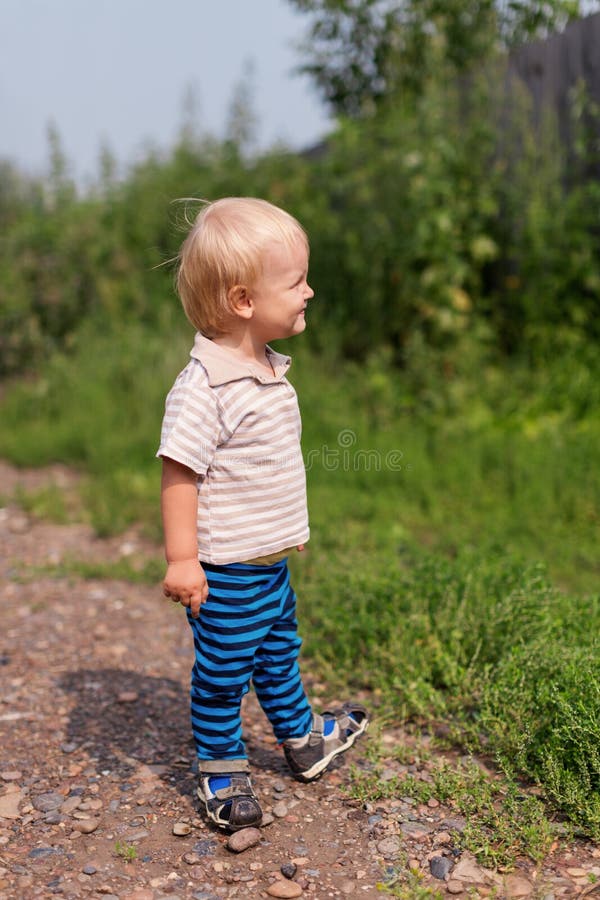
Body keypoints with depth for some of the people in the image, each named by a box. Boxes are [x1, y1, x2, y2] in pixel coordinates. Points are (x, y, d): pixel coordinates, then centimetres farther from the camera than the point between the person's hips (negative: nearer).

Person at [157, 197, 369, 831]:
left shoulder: (269, 371, 5)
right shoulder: (202, 388, -25)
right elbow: (179, 474, -24)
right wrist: (182, 560, -22)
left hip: (271, 558, 9)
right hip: (224, 571, -9)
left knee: (279, 650, 26)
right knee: (223, 671, 9)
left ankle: (302, 739, 45)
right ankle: (220, 769, 29)